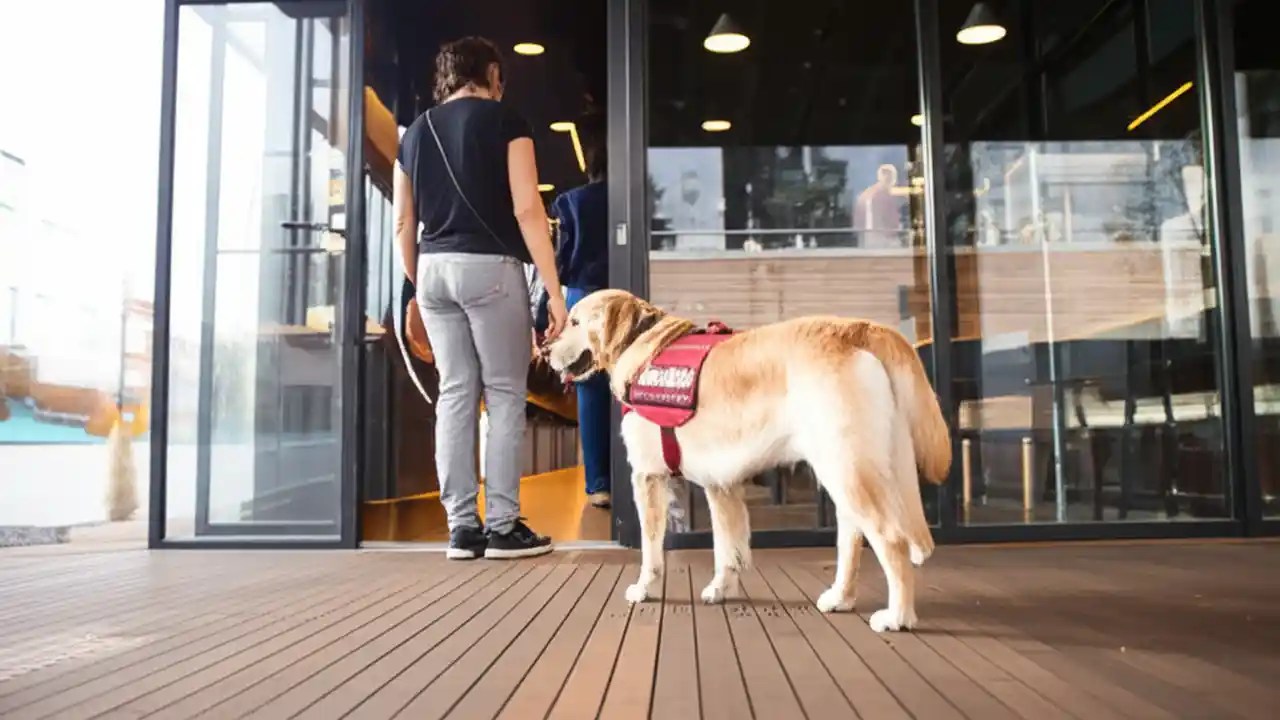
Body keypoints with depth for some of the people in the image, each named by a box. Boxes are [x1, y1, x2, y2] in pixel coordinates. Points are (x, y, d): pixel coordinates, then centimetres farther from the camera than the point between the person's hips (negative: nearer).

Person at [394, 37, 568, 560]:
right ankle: (503, 526, 3)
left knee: (455, 394, 7)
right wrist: (554, 291, -10)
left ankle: (461, 526, 9)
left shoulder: (416, 132, 15)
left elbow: (403, 224, 13)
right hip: (489, 267, -5)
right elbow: (527, 210, -10)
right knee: (505, 395, 1)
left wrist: (417, 285, 23)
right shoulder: (505, 121, 0)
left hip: (434, 269, 5)